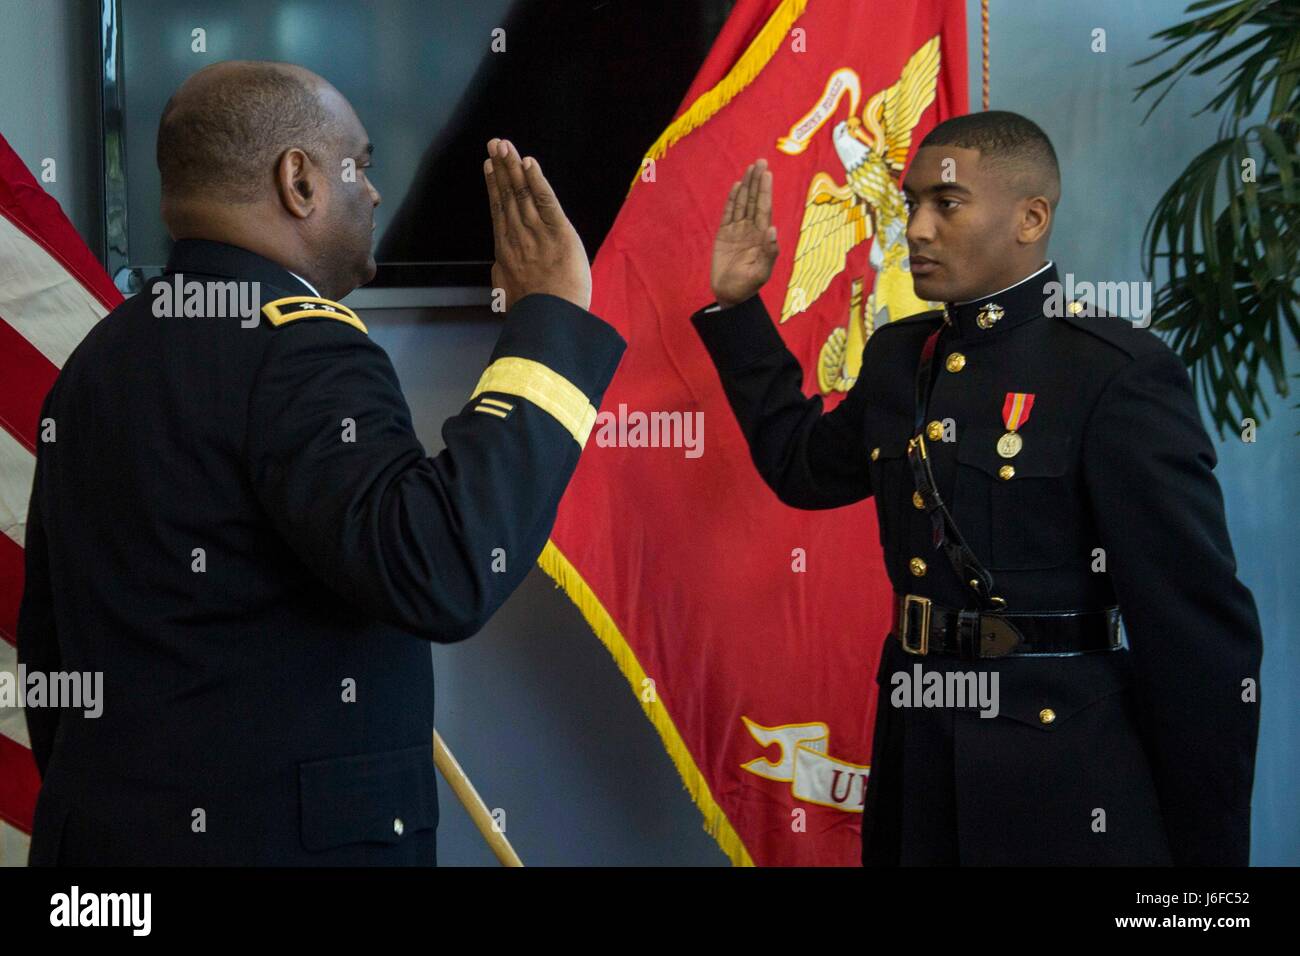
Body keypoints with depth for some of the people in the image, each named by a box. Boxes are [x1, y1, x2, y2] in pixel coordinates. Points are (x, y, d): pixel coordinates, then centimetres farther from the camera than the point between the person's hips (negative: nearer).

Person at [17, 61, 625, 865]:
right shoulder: (298, 346, -17)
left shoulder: (102, 356, 9)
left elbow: (49, 642, 14)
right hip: (286, 836, -8)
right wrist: (550, 318, -24)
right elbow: (442, 571, -32)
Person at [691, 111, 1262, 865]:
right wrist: (738, 305, 17)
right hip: (918, 762, 7)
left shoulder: (1120, 374, -14)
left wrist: (1207, 841, -12)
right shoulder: (899, 356, 8)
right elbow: (804, 466, 25)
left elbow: (1200, 630, -14)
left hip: (1062, 787, -7)